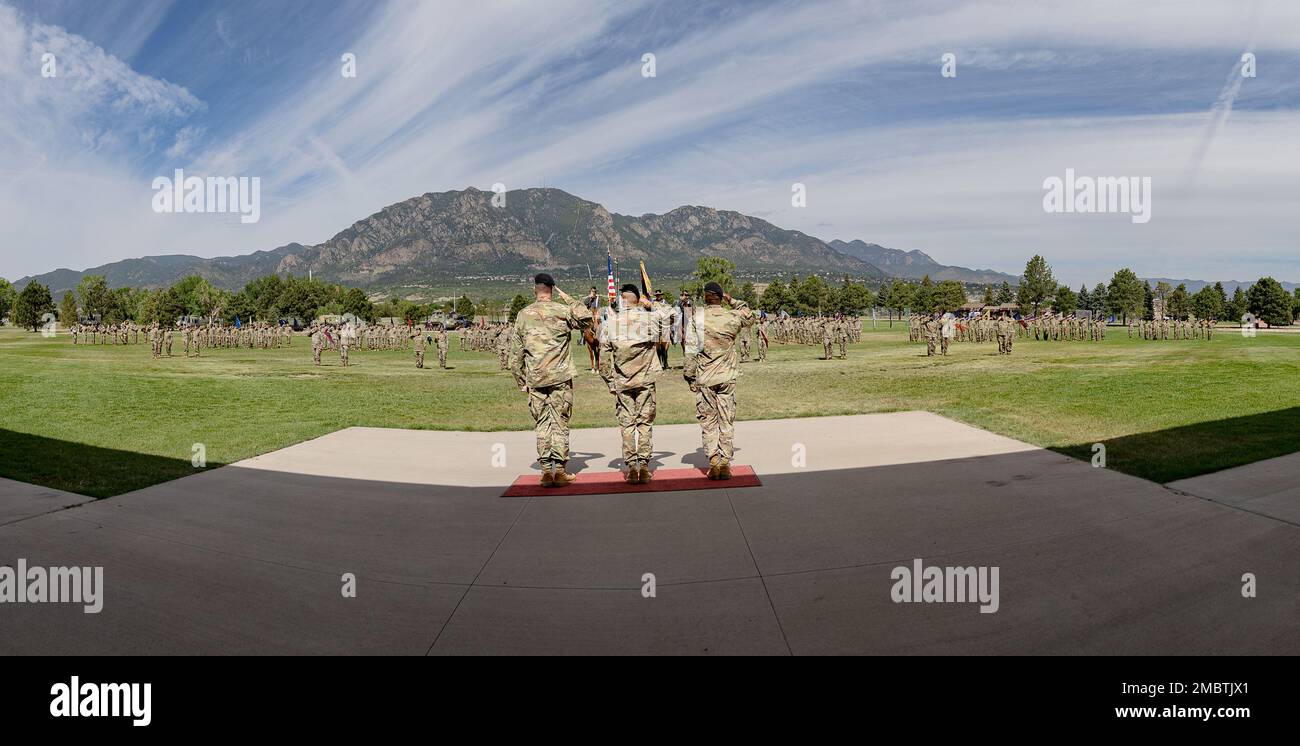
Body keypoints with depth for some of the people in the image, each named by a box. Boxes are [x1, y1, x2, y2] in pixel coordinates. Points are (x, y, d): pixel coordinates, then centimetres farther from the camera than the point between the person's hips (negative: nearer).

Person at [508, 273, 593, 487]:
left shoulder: (523, 315, 5)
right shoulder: (563, 311, -4)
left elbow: (515, 353, 6)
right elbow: (586, 320, 10)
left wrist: (521, 381, 13)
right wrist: (568, 299, 10)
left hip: (534, 379, 2)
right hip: (561, 377, -2)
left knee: (542, 424, 8)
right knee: (560, 423, 3)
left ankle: (546, 470, 6)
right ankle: (559, 469, 2)